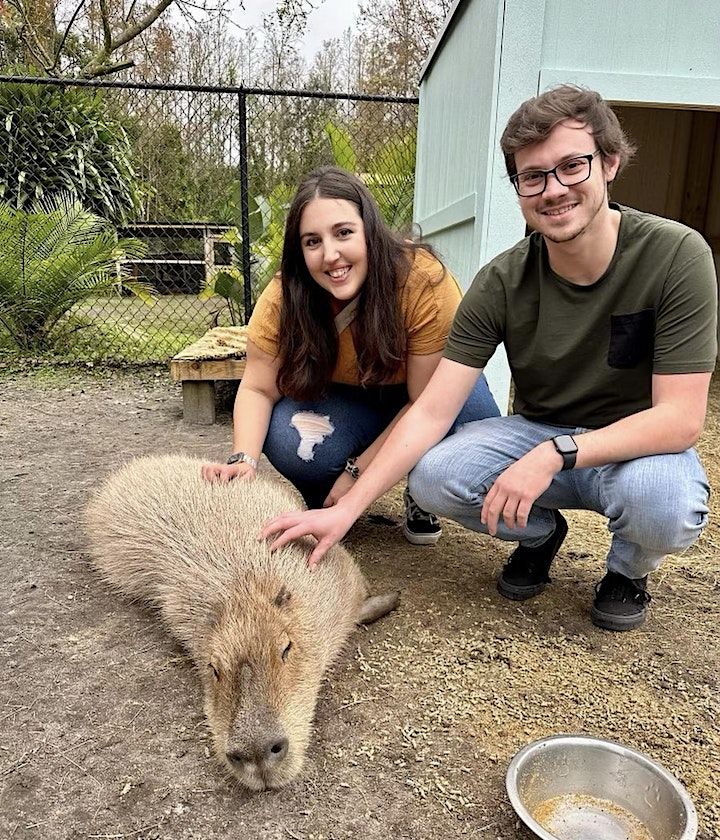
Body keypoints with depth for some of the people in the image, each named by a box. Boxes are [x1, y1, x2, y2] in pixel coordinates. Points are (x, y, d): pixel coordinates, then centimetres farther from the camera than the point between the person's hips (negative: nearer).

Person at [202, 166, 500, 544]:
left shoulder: (425, 282, -32)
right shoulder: (284, 296, -24)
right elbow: (257, 389, -16)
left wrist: (357, 471, -26)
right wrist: (243, 458, -35)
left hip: (424, 390, -1)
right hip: (345, 399, 1)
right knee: (287, 440, -30)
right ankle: (320, 503, 7)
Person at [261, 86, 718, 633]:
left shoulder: (676, 255, -20)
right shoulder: (501, 283, -14)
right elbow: (432, 411, -18)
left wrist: (554, 455, -34)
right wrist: (346, 510, -27)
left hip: (639, 445, -2)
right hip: (538, 434, 2)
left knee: (665, 505, -37)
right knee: (432, 477, -24)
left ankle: (629, 568, 3)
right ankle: (541, 531, 9)